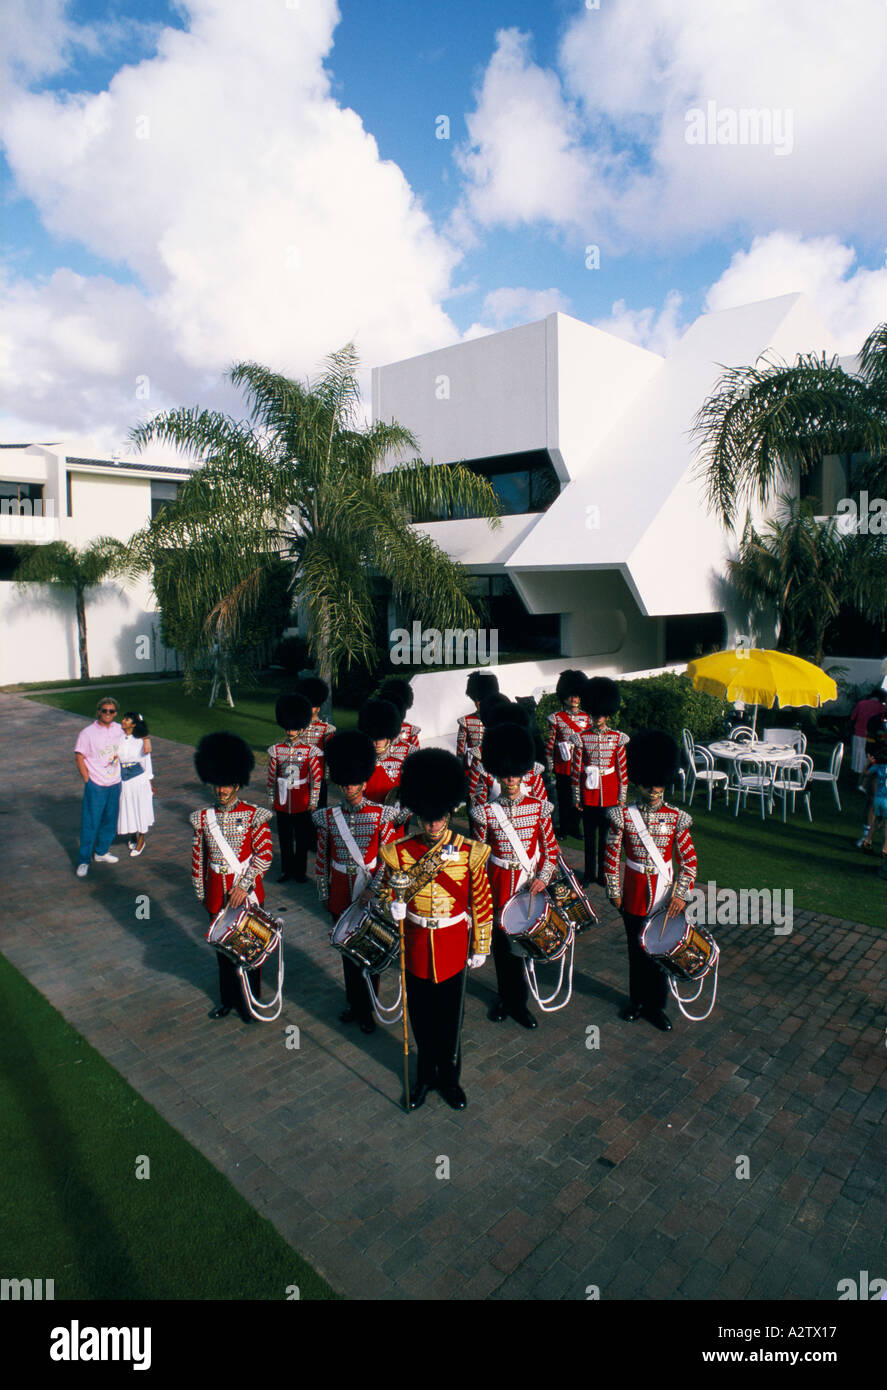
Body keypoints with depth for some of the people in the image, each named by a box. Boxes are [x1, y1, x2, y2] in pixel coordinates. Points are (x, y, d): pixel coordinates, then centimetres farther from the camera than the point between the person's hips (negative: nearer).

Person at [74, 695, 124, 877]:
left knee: (110, 821, 15)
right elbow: (80, 758, -7)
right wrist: (88, 781, -9)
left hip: (115, 784, 5)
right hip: (96, 786, -5)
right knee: (90, 823, -2)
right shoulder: (87, 733, -11)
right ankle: (83, 861, 9)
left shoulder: (119, 730, 3)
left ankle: (101, 852, 32)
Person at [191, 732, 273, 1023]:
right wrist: (200, 892, 9)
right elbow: (198, 858, 7)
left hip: (247, 893, -3)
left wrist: (243, 886, -21)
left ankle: (251, 1002, 27)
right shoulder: (203, 818, -1)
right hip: (217, 895, 3)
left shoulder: (254, 816, -12)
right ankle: (228, 999, 35)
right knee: (223, 947, 16)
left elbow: (265, 855, -15)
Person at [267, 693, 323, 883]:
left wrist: (313, 802, -5)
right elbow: (271, 777, 6)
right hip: (282, 803, 2)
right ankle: (287, 870, 26)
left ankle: (300, 871, 23)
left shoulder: (310, 751, -7)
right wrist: (272, 800, 7)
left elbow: (317, 778, -4)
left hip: (302, 804, -2)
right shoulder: (276, 750, -1)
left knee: (302, 838, 9)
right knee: (284, 839, 12)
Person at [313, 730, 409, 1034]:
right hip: (341, 895, 2)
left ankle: (367, 1009, 23)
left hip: (370, 893, -2)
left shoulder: (381, 816, -9)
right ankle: (354, 1004, 32)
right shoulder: (328, 817, -3)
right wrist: (323, 893, 6)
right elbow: (322, 858, 4)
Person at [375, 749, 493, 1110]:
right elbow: (383, 892, 1)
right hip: (416, 946, 1)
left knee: (450, 1016, 14)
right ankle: (426, 1074, 38)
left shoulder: (469, 853, -10)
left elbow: (482, 903, -3)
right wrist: (391, 905, -23)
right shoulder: (399, 852, -9)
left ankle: (449, 1077, 36)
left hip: (453, 947, -1)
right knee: (421, 1016, 16)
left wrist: (480, 948, 2)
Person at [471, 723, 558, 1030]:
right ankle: (512, 999, 27)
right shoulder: (486, 811, -5)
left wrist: (542, 878, -11)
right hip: (499, 884, 0)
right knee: (502, 939, 8)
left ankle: (509, 998, 26)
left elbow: (551, 848, 2)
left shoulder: (538, 808, -3)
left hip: (530, 883, 0)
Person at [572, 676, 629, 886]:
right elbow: (576, 769, 0)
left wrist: (622, 796, 2)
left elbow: (622, 769, 3)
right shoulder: (581, 738, -2)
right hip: (589, 794, 0)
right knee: (589, 835, 10)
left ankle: (603, 873, 20)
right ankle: (589, 873, 21)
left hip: (609, 794, 0)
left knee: (606, 834, 8)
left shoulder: (617, 738, -1)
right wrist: (576, 796, 0)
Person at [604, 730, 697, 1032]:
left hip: (664, 893, 0)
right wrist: (614, 892, -3)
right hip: (635, 892, 0)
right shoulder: (623, 816, -8)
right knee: (636, 949, 14)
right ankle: (637, 999, 33)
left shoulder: (676, 818, -7)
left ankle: (655, 1005, 28)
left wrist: (681, 895, -11)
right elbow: (611, 856, -3)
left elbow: (689, 859, -4)